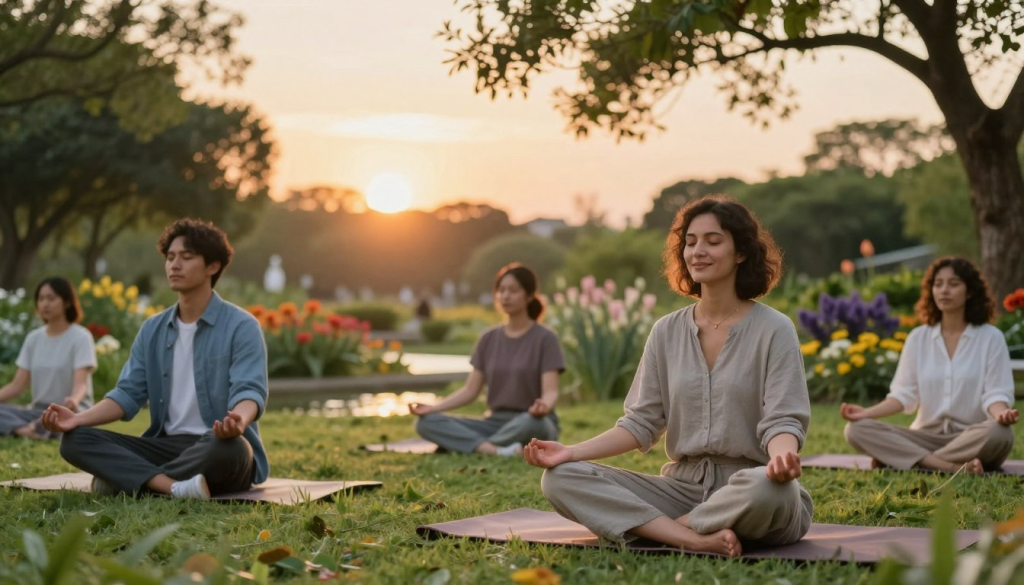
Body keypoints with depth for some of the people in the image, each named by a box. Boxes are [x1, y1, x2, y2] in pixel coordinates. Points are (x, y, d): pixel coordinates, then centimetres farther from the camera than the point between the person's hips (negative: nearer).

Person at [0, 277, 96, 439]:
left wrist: (73, 400, -42)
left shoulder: (80, 337, -6)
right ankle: (27, 430, -42)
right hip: (37, 412, 6)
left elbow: (81, 383, -18)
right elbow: (17, 386, 8)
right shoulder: (33, 338, 12)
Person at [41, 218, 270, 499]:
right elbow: (129, 393, 8)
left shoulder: (241, 326, -6)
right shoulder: (152, 329, 13)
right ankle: (173, 486, -35)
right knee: (75, 440, -15)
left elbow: (250, 391, -18)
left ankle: (128, 478, -25)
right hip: (166, 445, 5)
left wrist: (238, 421, -43)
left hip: (218, 447, -5)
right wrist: (78, 418, -12)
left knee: (228, 446, -42)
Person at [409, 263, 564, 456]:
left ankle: (468, 444, -22)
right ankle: (497, 451, -32)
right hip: (496, 423, 5)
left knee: (531, 421, -43)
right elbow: (471, 390, 7)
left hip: (533, 425, -5)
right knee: (426, 422, -18)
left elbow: (550, 391, -14)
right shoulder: (488, 339, 10)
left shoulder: (545, 338, -4)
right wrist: (433, 407, -9)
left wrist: (543, 406, -38)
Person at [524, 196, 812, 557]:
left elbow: (782, 421, -10)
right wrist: (573, 452, -9)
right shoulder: (667, 332, 9)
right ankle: (696, 539, -28)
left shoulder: (773, 330, -3)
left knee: (768, 488, -42)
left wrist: (783, 457, -35)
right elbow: (642, 422, 6)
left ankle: (659, 528, -16)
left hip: (748, 489, -4)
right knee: (561, 478, -15)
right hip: (683, 485, 4)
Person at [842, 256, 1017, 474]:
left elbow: (995, 395, -6)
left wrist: (1002, 414, -30)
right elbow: (904, 394, 5)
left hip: (972, 439, -2)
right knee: (856, 430, -22)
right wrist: (867, 413, -13)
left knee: (998, 433, -39)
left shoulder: (990, 338, 2)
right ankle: (954, 467, -34)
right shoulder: (918, 338, 10)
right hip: (926, 436, 3)